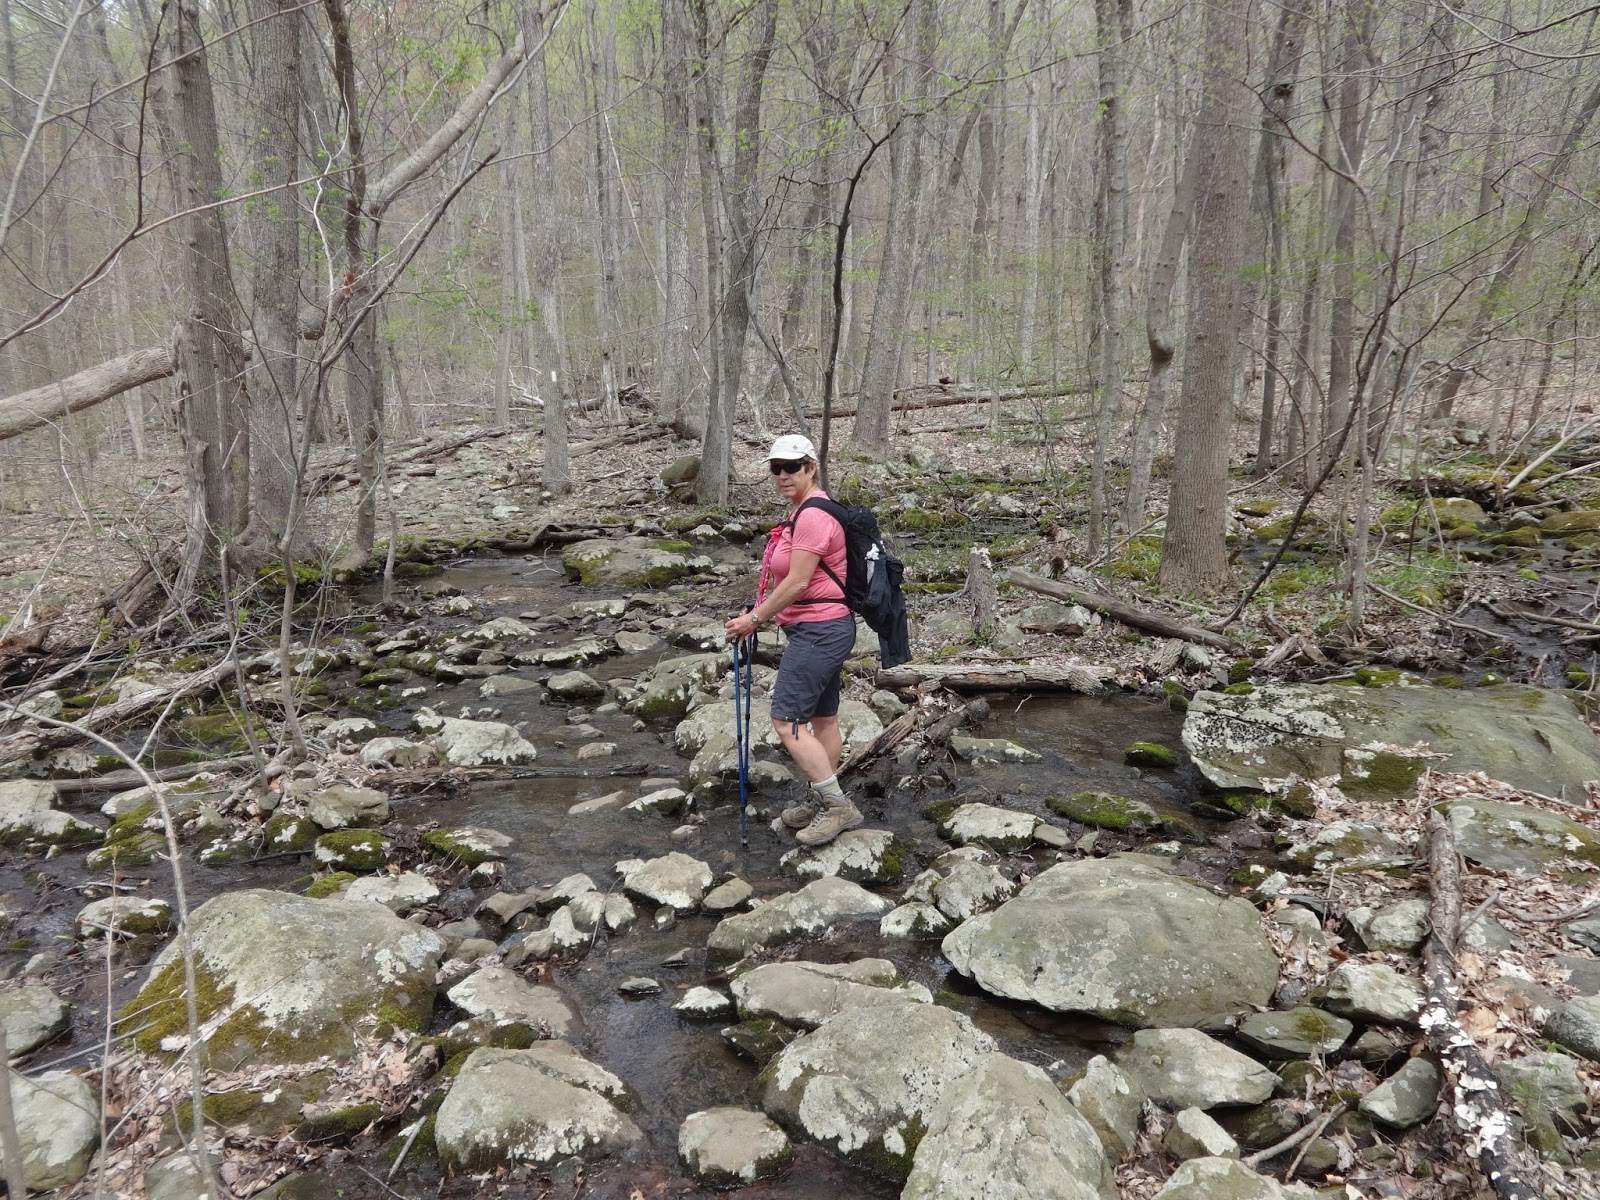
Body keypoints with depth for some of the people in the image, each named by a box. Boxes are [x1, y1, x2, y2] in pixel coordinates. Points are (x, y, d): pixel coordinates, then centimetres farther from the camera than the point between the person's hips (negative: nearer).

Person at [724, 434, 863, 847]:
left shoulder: (812, 515, -18)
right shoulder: (803, 510, 14)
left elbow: (797, 583, -20)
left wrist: (754, 619, -11)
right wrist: (761, 615, 11)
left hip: (818, 631, -10)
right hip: (823, 629, 11)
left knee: (787, 720, -9)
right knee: (823, 719, 17)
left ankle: (838, 805, -1)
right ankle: (821, 800, 29)